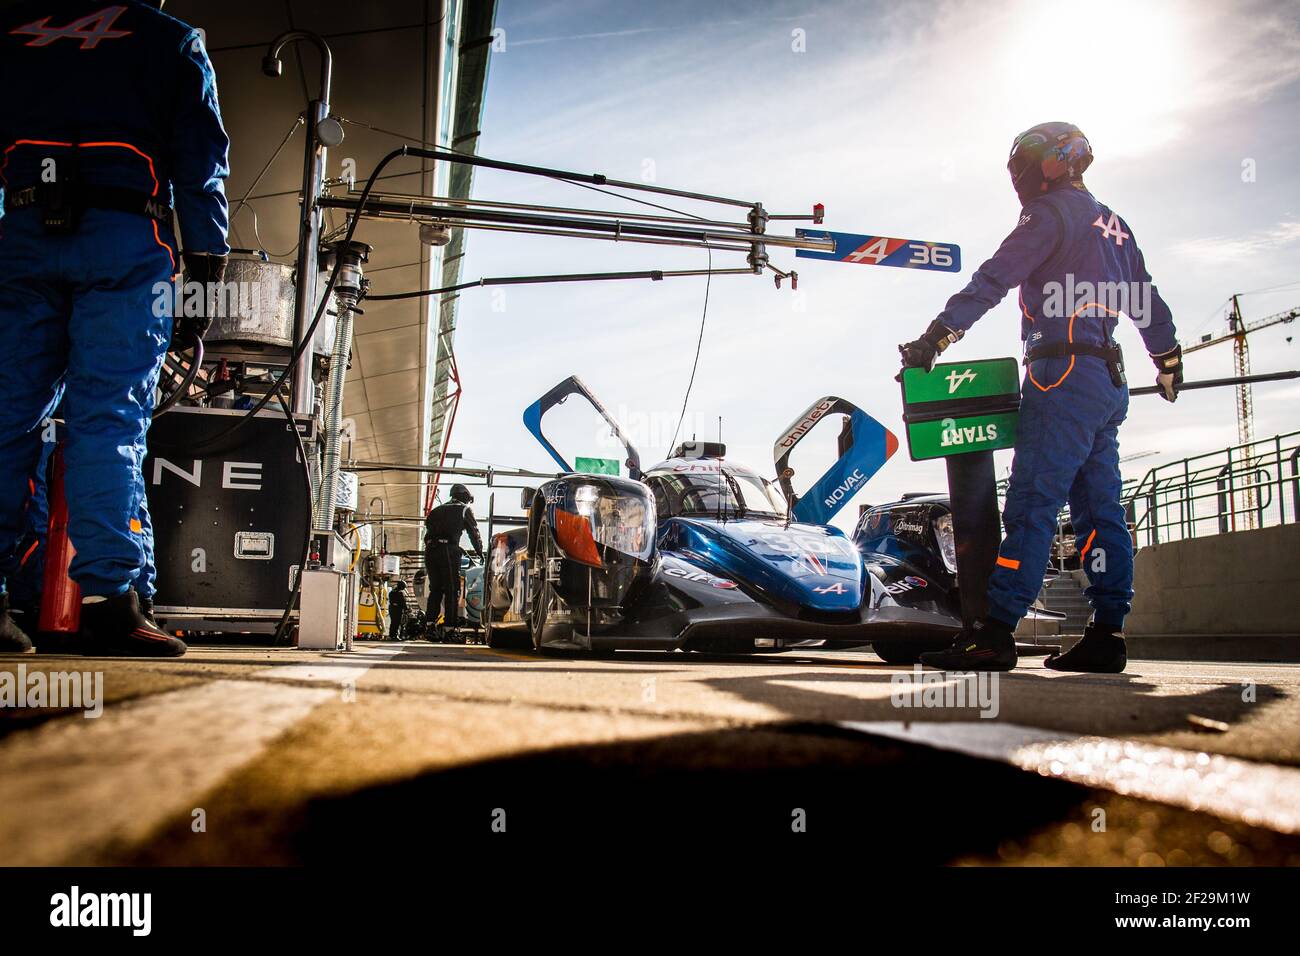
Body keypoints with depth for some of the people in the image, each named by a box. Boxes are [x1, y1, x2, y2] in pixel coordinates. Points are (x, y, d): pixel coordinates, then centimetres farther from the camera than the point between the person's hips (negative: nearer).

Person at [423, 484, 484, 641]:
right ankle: (450, 627, -4)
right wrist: (480, 552, 23)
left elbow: (428, 526, 18)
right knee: (452, 590, 0)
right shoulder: (465, 509, 12)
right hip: (448, 550, -5)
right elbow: (474, 533, 13)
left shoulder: (437, 510, 25)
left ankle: (430, 623, 3)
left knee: (435, 589, 13)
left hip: (430, 550, 5)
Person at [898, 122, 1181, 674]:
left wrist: (935, 338, -18)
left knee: (1032, 506, -15)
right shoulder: (1112, 224, 24)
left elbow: (993, 280, -14)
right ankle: (1106, 636, 5)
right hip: (1109, 383, 9)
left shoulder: (1052, 211, -3)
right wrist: (1169, 362, 41)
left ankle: (995, 634, -18)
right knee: (1099, 509, 6)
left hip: (1063, 376, -9)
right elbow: (1148, 303, 29)